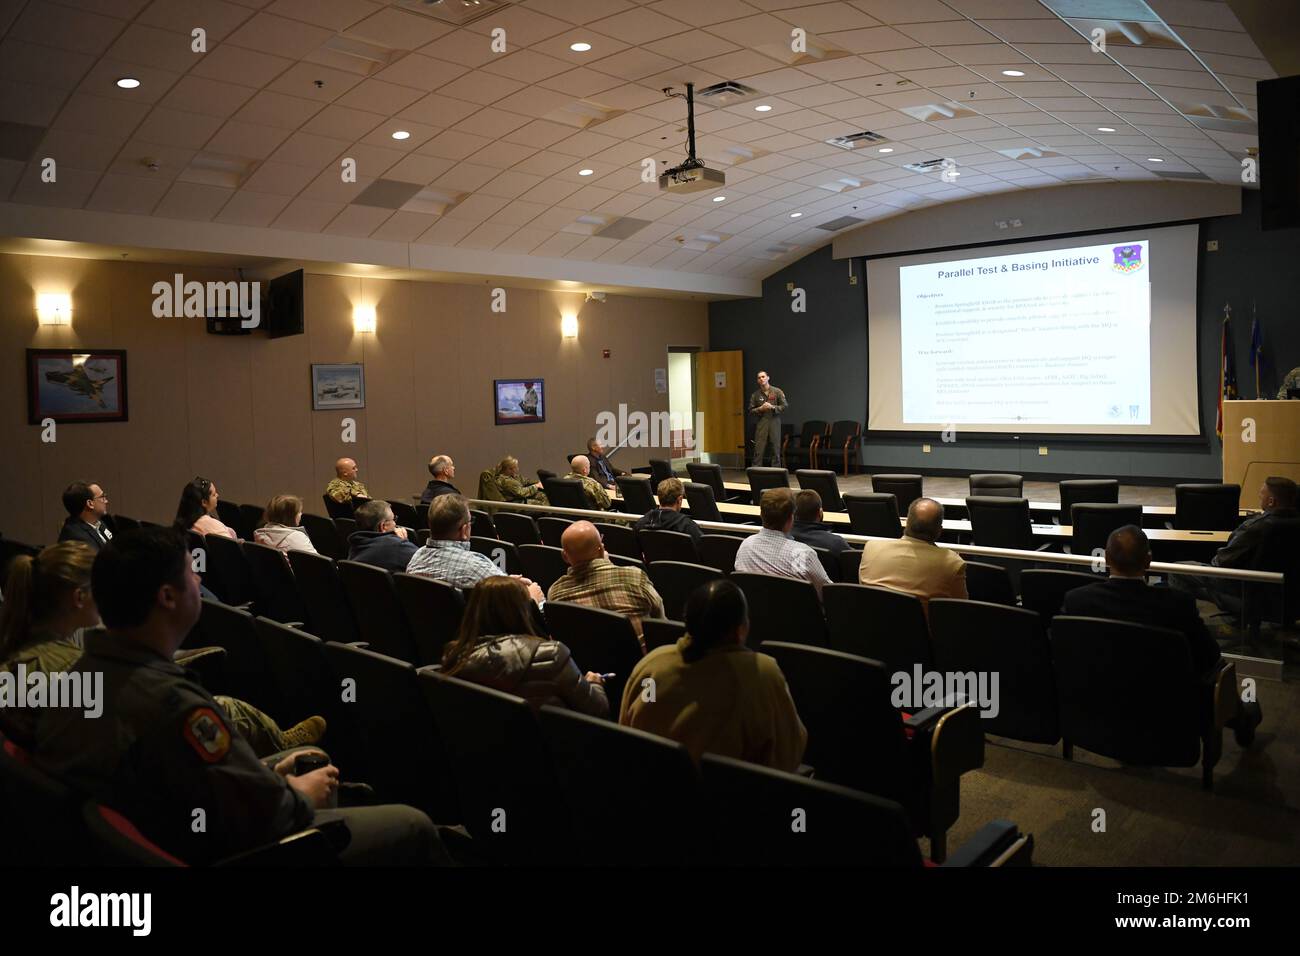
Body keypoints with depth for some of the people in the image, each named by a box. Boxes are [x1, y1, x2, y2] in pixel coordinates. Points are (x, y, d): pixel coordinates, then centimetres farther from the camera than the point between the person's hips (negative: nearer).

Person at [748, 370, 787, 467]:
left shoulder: (777, 391, 2)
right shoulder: (755, 394, 6)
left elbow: (785, 406, 0)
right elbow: (751, 410, 7)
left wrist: (773, 407, -14)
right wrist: (760, 409, -11)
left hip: (774, 422, 0)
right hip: (761, 423, 1)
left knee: (776, 449, 4)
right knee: (758, 450, -2)